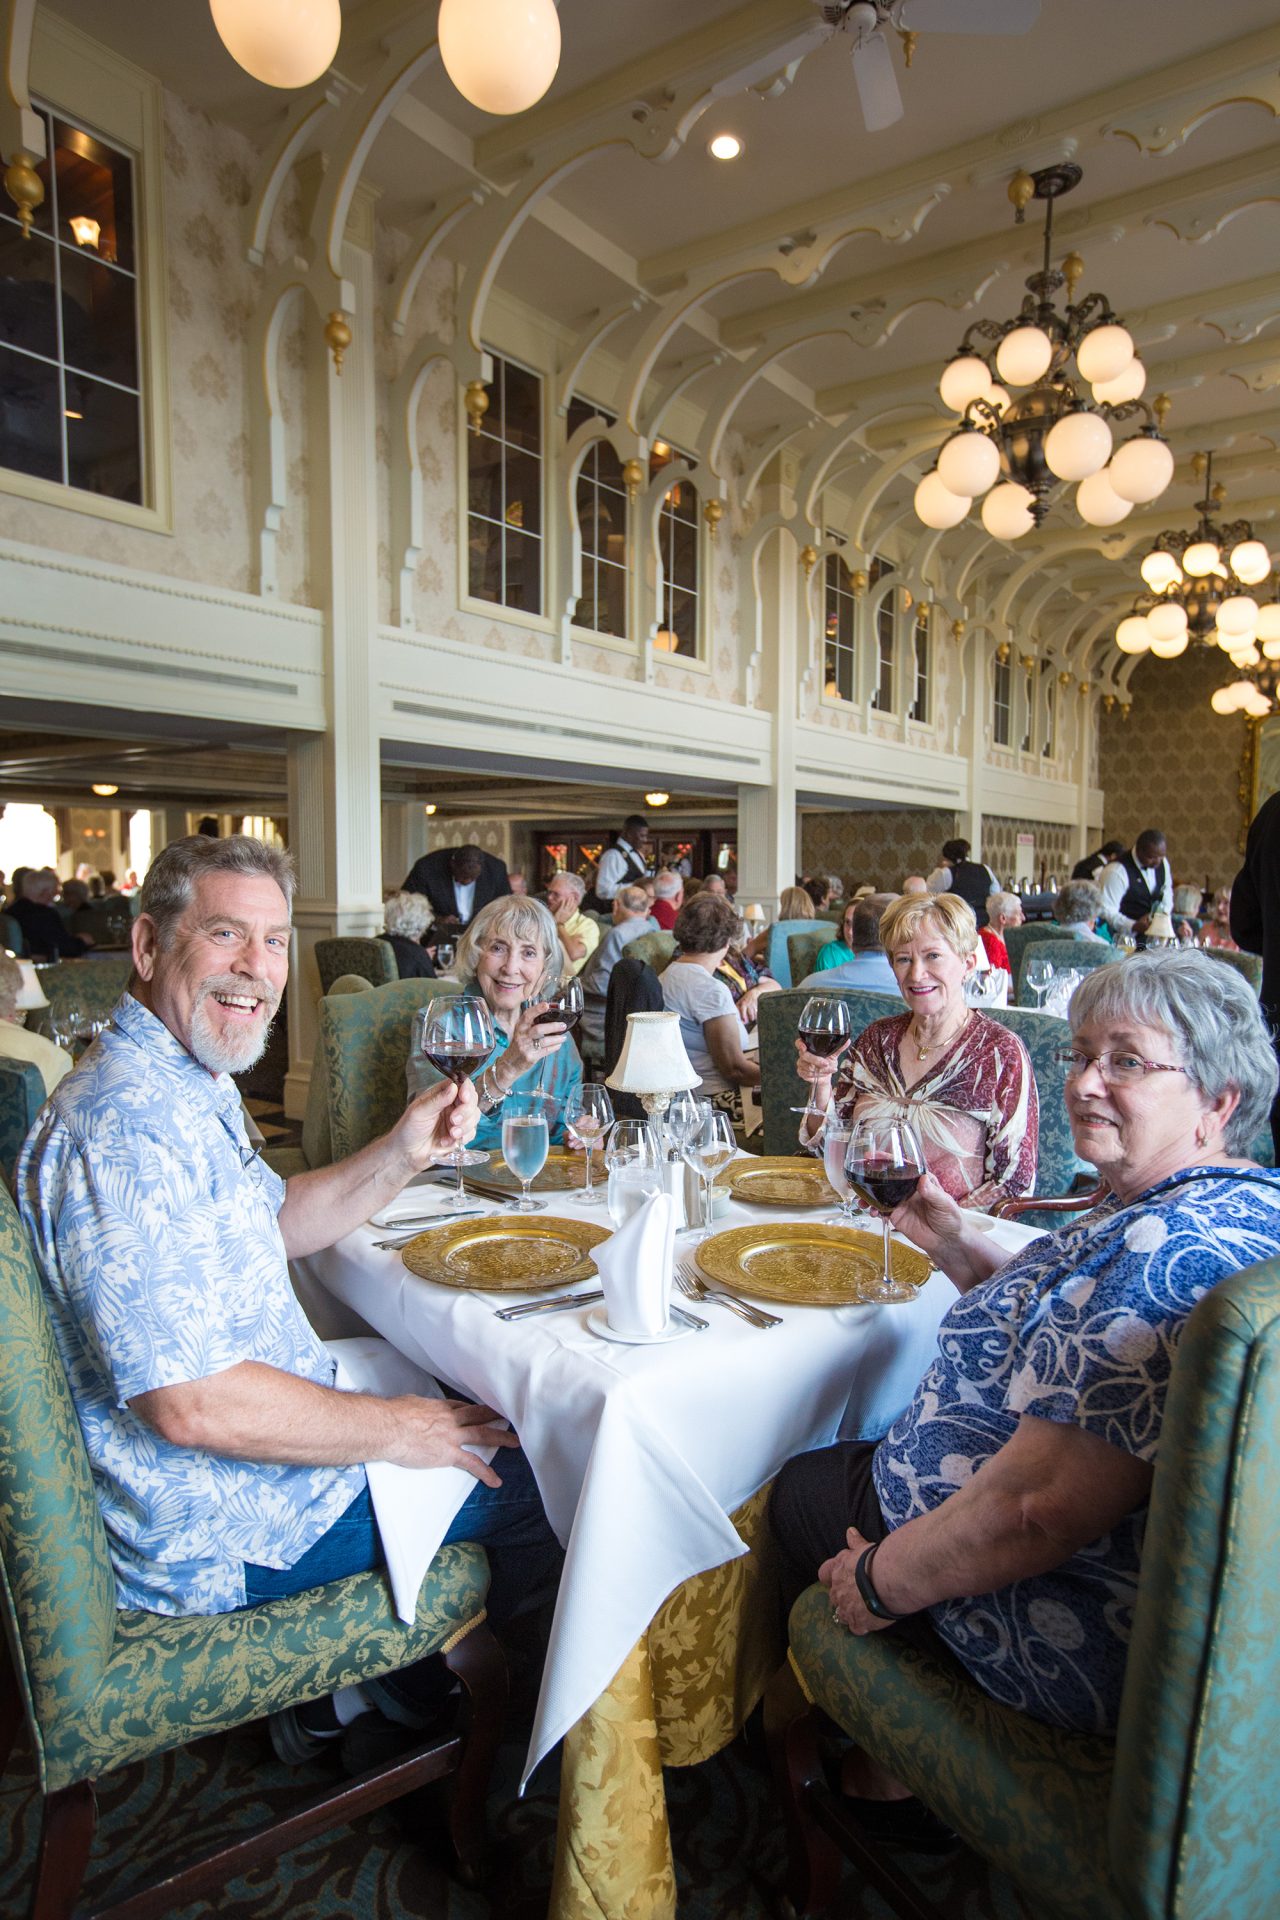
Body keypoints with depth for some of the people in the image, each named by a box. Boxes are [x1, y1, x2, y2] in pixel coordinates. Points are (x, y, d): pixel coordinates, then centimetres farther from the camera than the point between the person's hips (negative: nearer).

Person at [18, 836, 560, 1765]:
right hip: (219, 1537, -10)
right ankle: (393, 1677, 25)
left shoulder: (194, 1090, 4)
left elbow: (277, 1222, 13)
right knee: (549, 1481, 1)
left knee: (494, 1405, 23)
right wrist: (393, 1430, -19)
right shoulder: (124, 1127, -30)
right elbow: (190, 1404, -31)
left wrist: (403, 1152, -3)